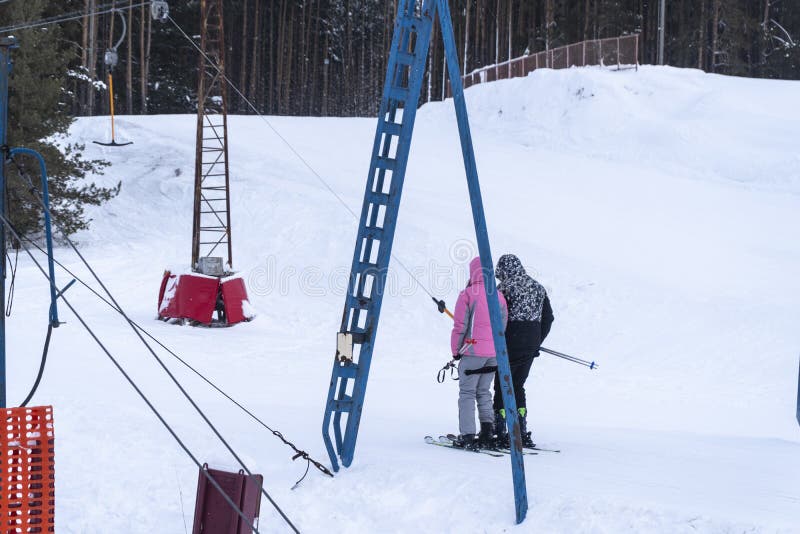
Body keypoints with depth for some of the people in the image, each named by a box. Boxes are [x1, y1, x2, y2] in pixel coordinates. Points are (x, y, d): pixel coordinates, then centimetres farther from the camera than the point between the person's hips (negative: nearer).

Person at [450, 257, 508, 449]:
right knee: (484, 392, 17)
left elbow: (460, 326, -9)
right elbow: (503, 325, 11)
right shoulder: (499, 296, 6)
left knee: (467, 393, 1)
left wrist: (456, 351, 0)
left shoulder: (468, 294, -11)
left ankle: (467, 435, -4)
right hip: (494, 353, 5)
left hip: (473, 352, -5)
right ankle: (488, 428, 7)